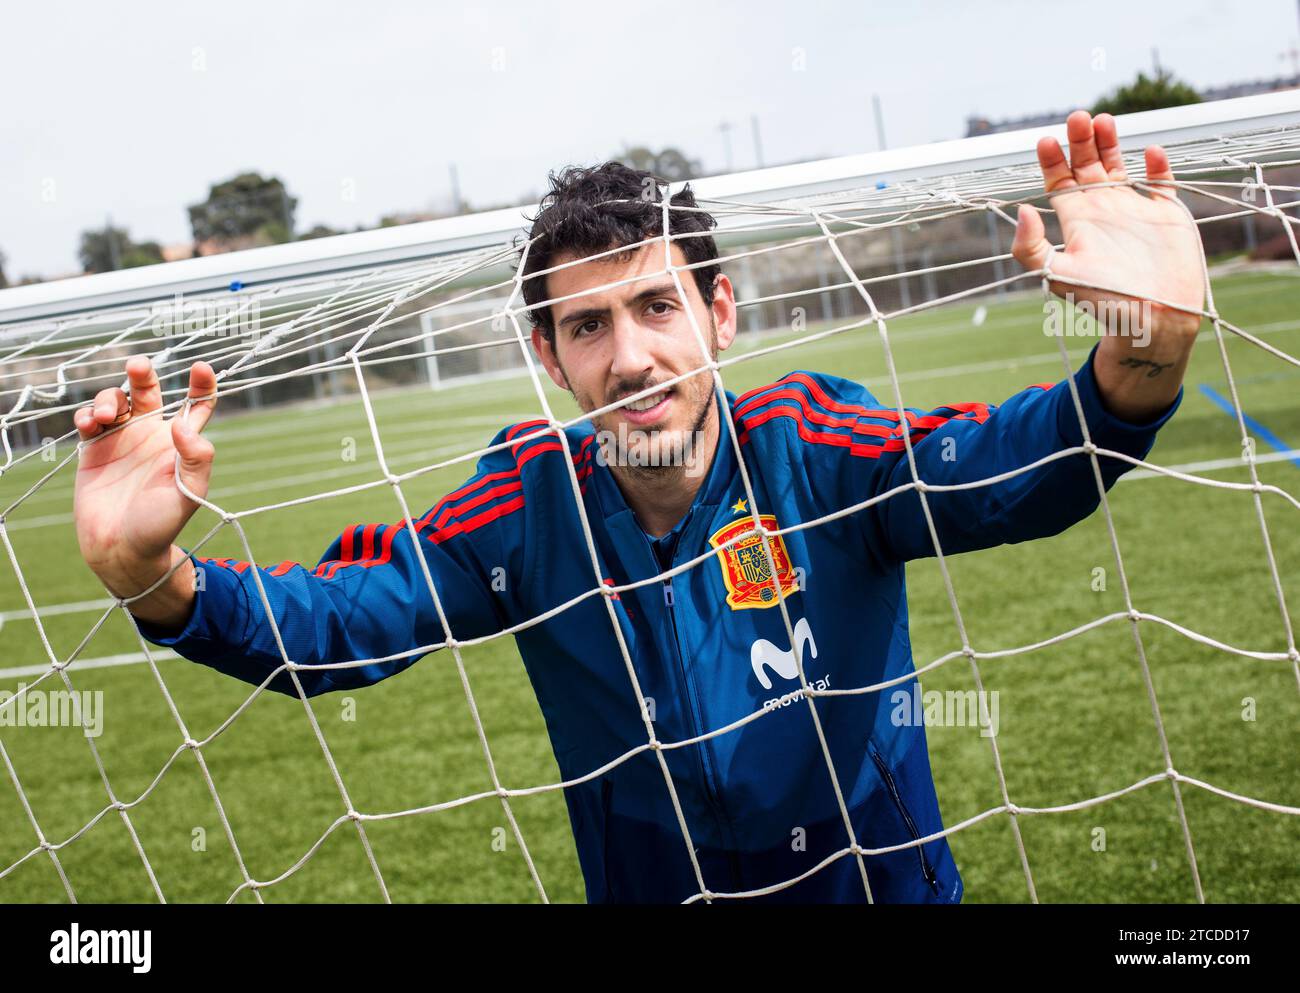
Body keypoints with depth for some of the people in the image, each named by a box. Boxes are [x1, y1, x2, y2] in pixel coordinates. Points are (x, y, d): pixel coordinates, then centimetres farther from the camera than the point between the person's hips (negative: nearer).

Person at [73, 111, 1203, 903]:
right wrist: (156, 577, -37)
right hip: (651, 889, 1)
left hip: (888, 880, -1)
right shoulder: (532, 500, -15)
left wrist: (1140, 361, -56)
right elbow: (325, 620, -17)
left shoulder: (809, 447, -20)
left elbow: (1009, 467, -34)